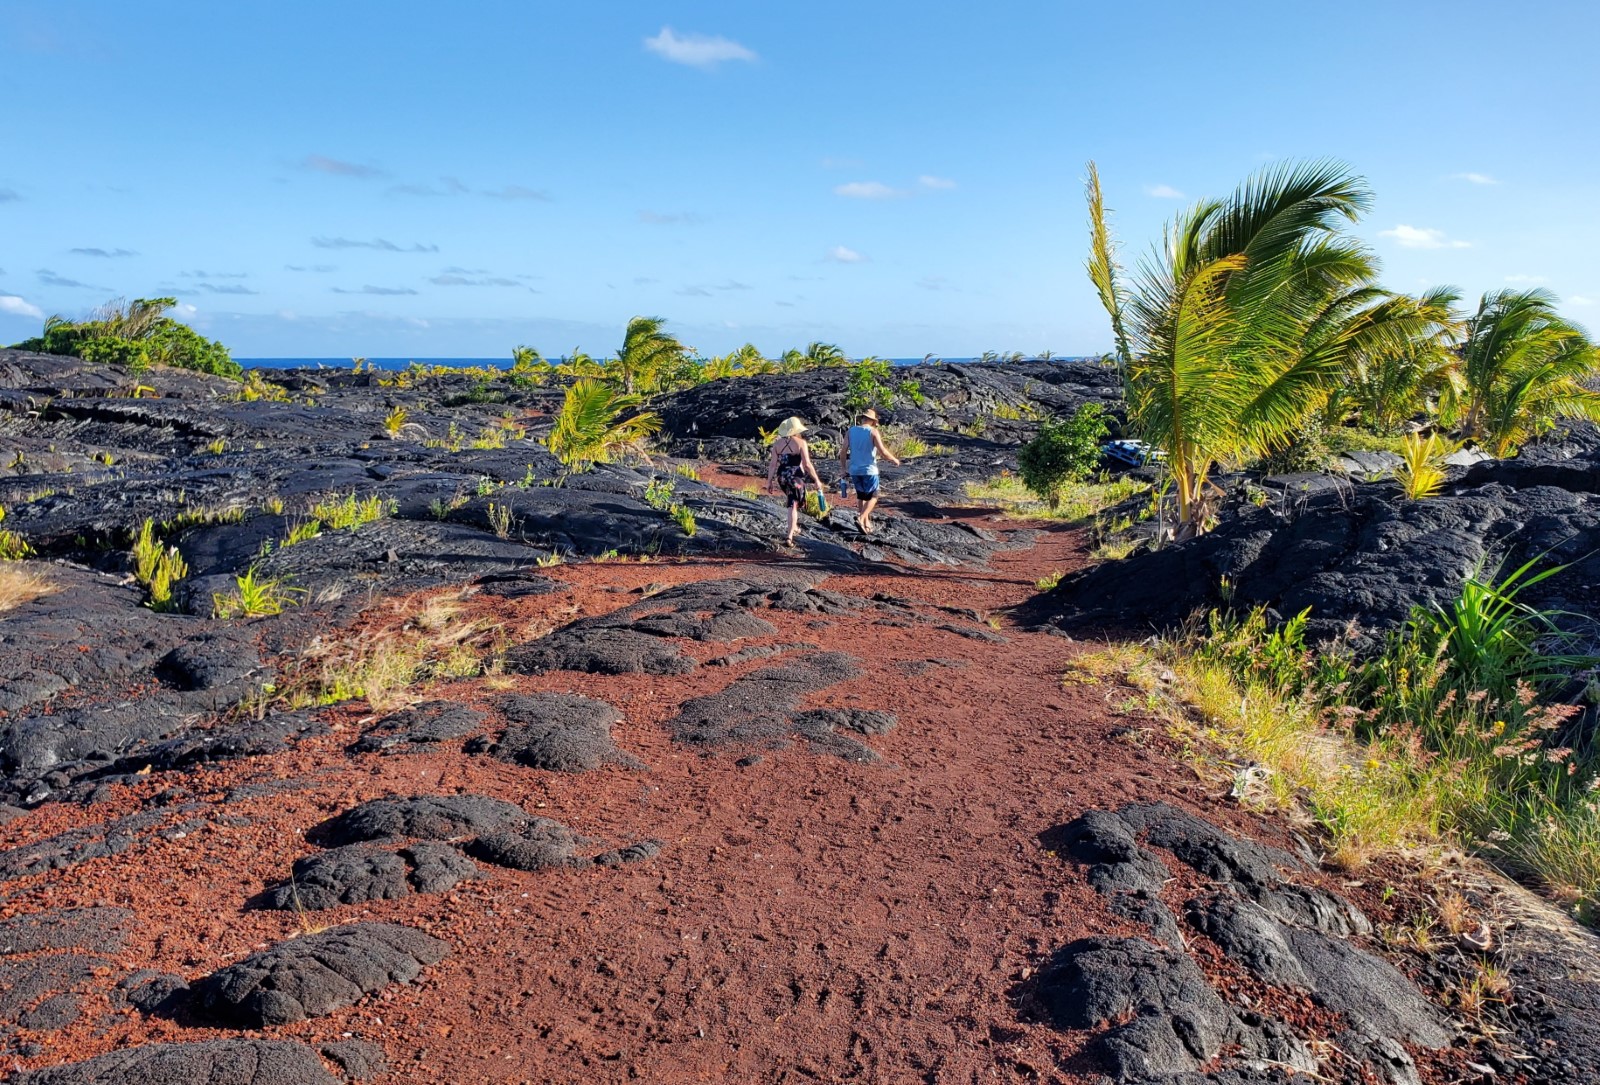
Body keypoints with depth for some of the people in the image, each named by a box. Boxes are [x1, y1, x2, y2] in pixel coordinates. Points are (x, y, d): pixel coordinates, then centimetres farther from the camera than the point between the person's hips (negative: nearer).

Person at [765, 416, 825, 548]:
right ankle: (789, 537, -10)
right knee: (793, 505, -1)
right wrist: (817, 480, -7)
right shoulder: (800, 442, -10)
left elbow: (772, 464, -1)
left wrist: (769, 481, 5)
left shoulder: (777, 443, 2)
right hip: (796, 478, -5)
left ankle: (795, 525, 37)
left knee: (792, 499, 29)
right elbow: (807, 464, -13)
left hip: (781, 478, 5)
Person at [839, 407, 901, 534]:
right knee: (873, 497, 8)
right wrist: (894, 460, 3)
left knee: (861, 496, 19)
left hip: (854, 470, 5)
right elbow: (883, 452, -13)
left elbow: (843, 452, 2)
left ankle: (866, 523, 24)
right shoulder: (873, 432, -9)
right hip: (869, 470, -5)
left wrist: (844, 468, 12)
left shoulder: (851, 431, 4)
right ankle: (862, 518, -12)